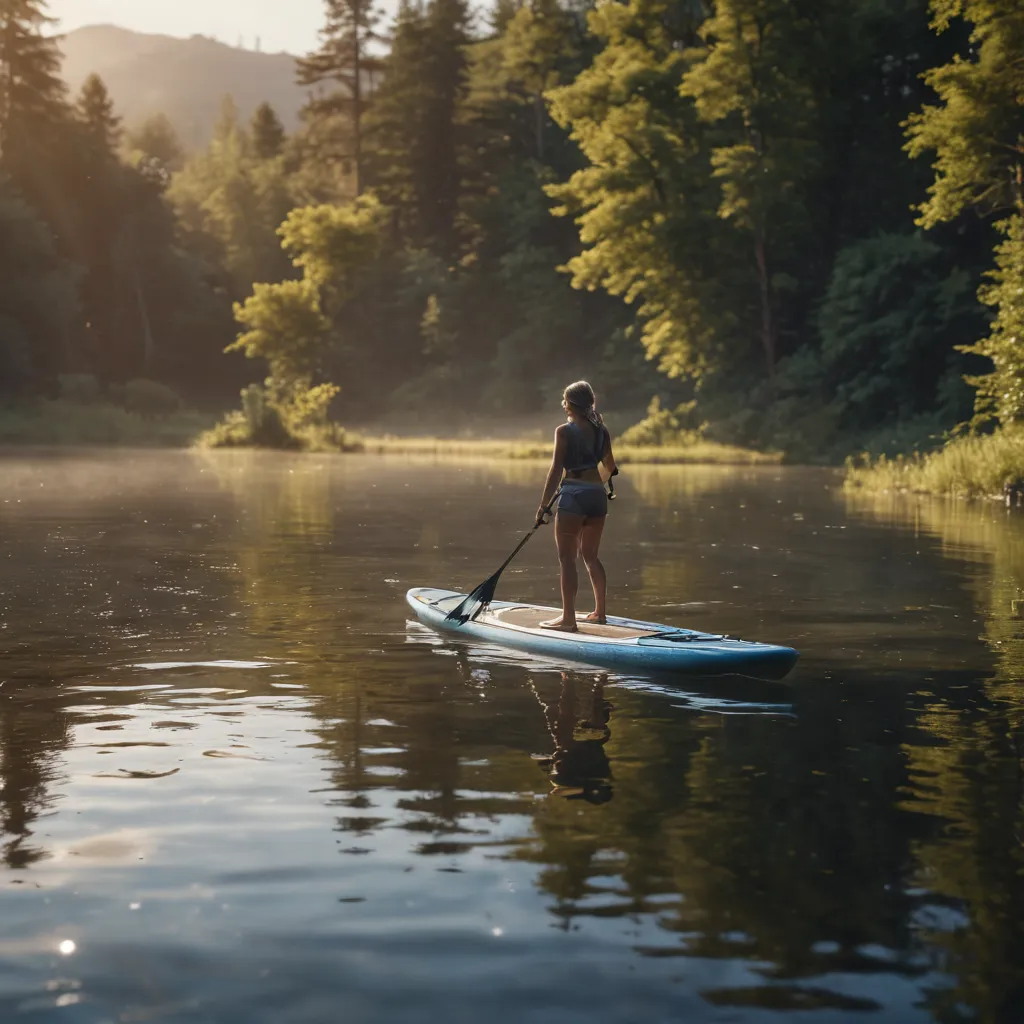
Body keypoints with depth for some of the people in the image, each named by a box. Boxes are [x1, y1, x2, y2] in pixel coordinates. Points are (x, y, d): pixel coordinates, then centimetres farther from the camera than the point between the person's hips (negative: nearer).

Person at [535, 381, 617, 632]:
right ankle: (600, 611, 24)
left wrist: (543, 505, -8)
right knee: (590, 555, 19)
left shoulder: (565, 431, -9)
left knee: (567, 558, -3)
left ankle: (568, 618, -6)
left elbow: (556, 470, -12)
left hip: (573, 497, -6)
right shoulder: (601, 430, 9)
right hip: (598, 497, 7)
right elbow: (609, 467, 21)